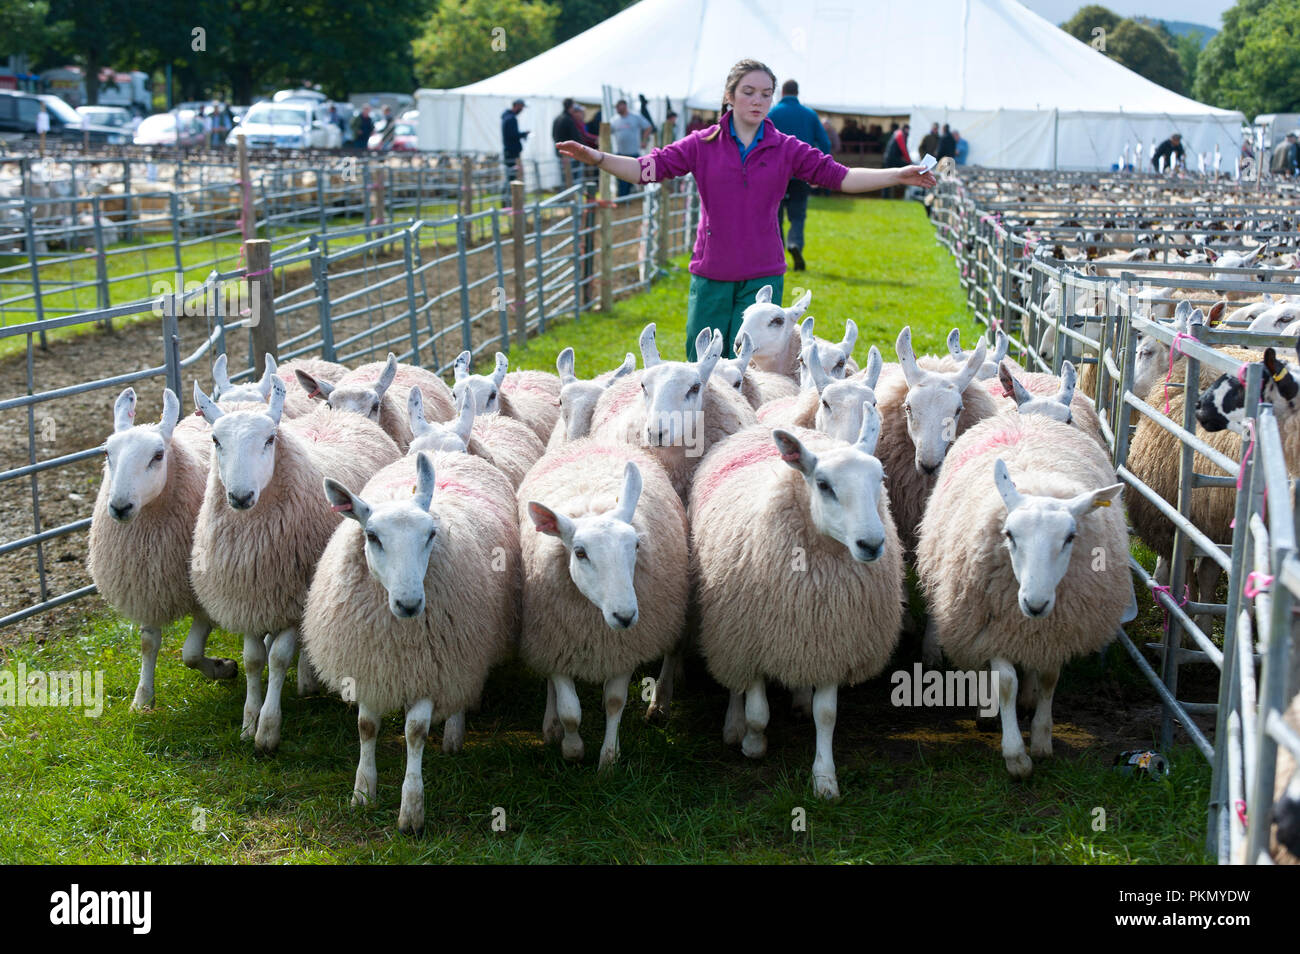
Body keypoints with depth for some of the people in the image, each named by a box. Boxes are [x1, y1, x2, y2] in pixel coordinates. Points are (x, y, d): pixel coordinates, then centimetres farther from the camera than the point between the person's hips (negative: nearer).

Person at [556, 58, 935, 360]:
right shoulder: (702, 144, 1)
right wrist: (595, 157, -19)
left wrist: (899, 176, -9)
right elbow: (650, 168, -5)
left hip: (762, 276, 0)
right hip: (711, 274, 0)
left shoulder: (786, 149, 3)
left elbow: (837, 176, 0)